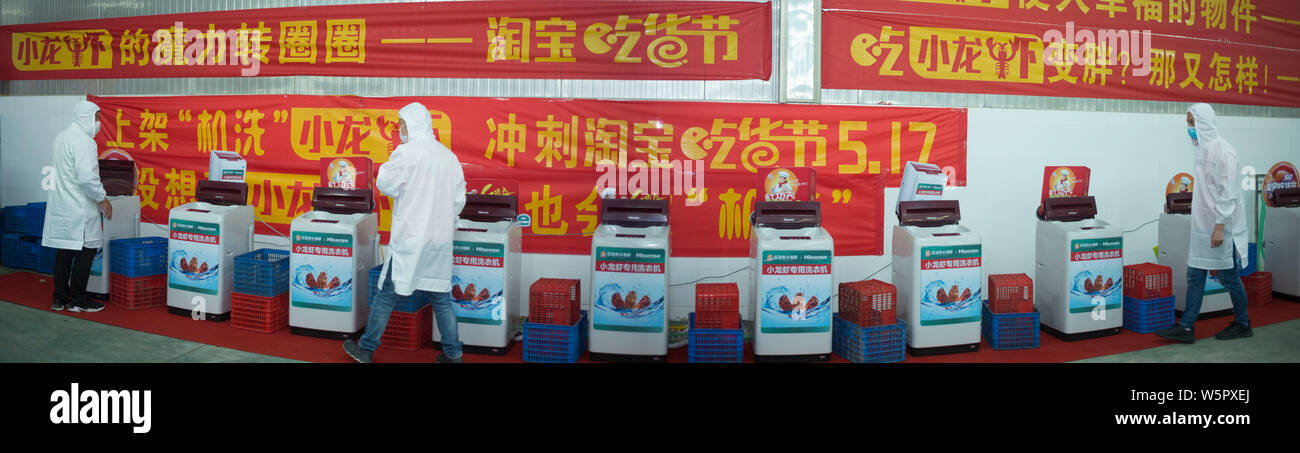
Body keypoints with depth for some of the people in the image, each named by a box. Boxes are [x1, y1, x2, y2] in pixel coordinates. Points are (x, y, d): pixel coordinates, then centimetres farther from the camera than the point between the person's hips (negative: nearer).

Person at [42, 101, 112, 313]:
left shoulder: (61, 137, 15)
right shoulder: (83, 141, -16)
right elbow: (87, 177, -24)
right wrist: (102, 199, -13)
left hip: (60, 206, 10)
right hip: (79, 208, -9)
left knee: (64, 251, 13)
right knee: (86, 251, -2)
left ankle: (60, 298, 18)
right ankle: (77, 300, 2)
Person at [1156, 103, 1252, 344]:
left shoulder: (1222, 151, -16)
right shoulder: (1203, 149, 12)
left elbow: (1228, 192, -19)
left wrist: (1220, 226, -22)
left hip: (1221, 227, -9)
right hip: (1202, 226, 9)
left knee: (1228, 276, 4)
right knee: (1195, 275, 6)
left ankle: (1242, 325, 20)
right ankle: (1186, 327, 7)